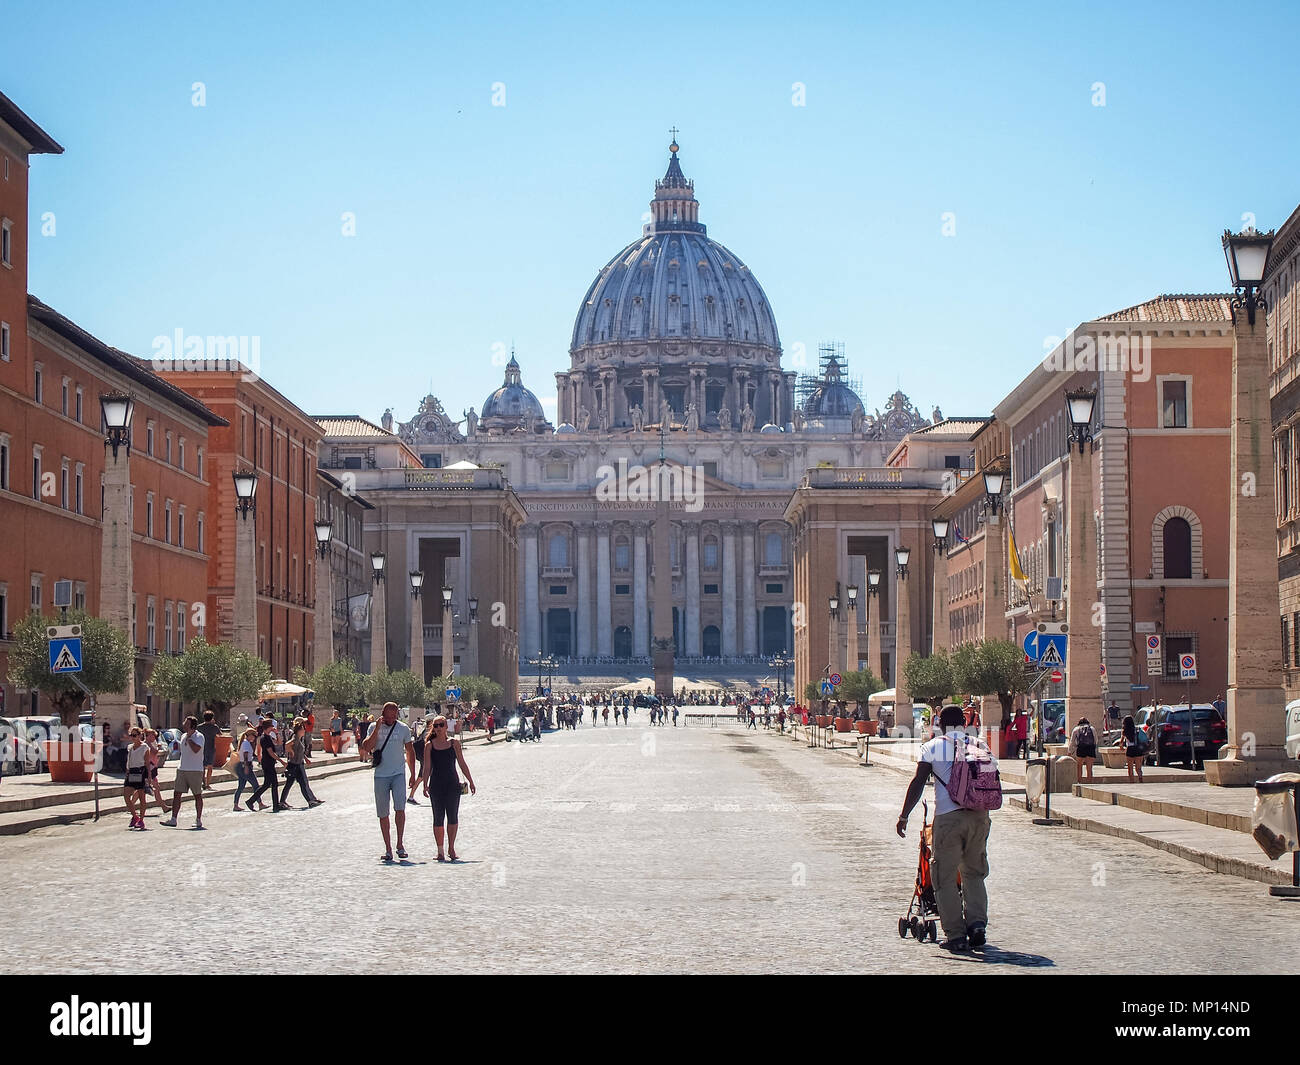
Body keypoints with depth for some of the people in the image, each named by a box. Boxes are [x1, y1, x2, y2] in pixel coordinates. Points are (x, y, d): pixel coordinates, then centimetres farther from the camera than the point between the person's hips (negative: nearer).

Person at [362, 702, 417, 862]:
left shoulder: (403, 728, 4)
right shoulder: (374, 728, 3)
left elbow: (410, 751, 13)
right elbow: (366, 748, -10)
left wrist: (413, 774, 11)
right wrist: (377, 729, -15)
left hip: (398, 774, -1)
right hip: (380, 775, 1)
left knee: (400, 807, -19)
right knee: (383, 814, 3)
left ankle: (400, 844, -9)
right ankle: (388, 849, 10)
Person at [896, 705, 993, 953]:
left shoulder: (933, 747, 3)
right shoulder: (979, 746, 11)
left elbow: (918, 783, -3)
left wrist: (904, 816, 2)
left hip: (948, 817, -3)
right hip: (979, 816, 3)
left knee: (945, 877, 5)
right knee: (974, 873, 19)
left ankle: (955, 935, 2)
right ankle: (977, 922, 2)